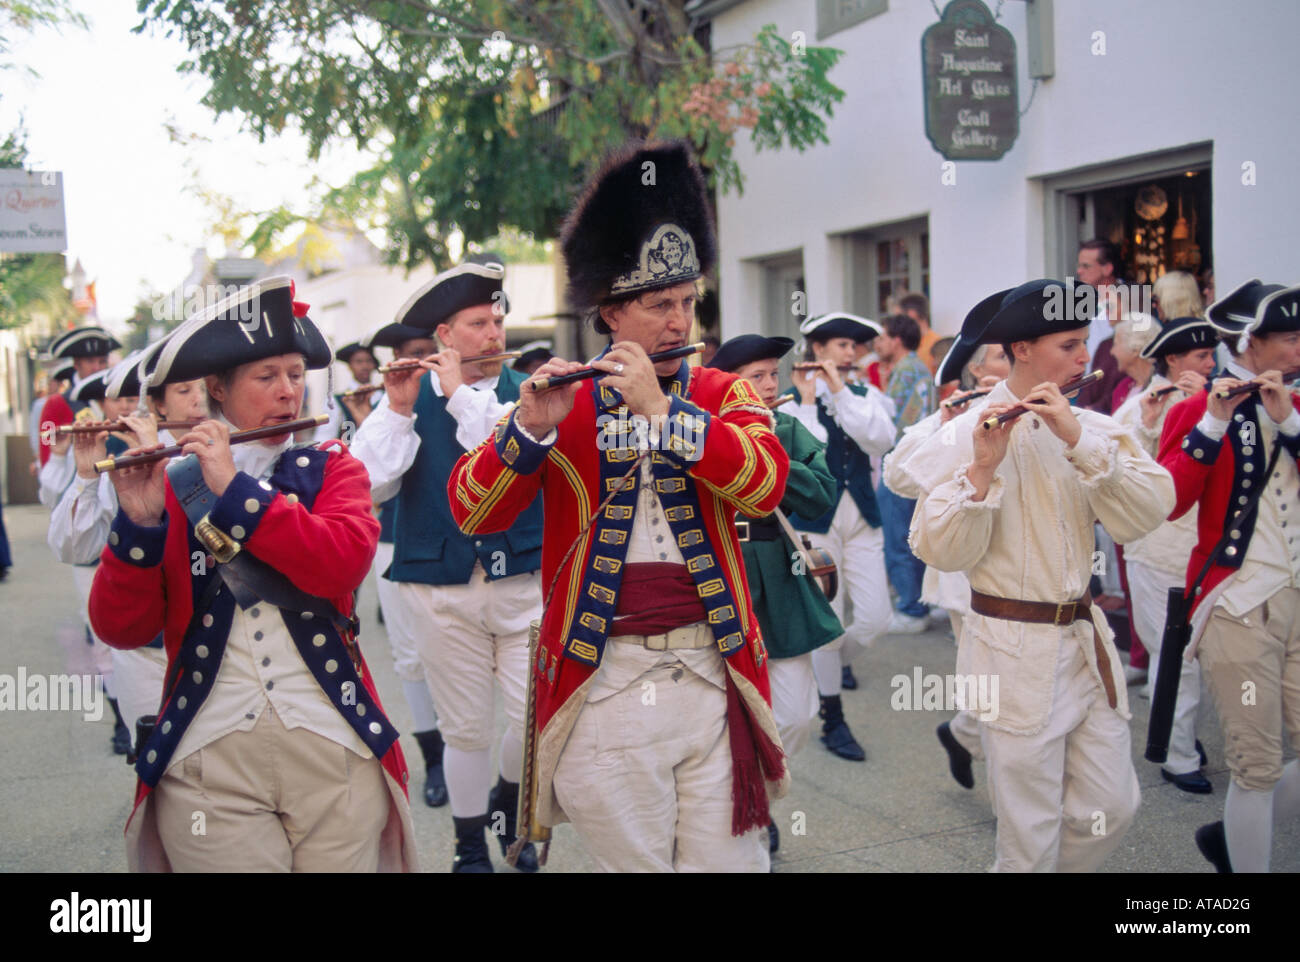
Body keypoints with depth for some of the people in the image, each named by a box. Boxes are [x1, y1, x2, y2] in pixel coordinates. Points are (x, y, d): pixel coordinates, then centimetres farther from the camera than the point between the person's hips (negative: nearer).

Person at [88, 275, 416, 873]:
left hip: (334, 750, 1)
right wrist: (139, 522, -18)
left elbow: (342, 565, -14)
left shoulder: (332, 469, 7)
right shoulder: (172, 486, 4)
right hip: (208, 760, -1)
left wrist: (235, 489, -18)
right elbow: (121, 630, -4)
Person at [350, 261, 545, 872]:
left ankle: (507, 802, 29)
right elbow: (371, 483, -8)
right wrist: (398, 407, -16)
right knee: (466, 729, 8)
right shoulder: (409, 397, 4)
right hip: (440, 590, 0)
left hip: (524, 580, 0)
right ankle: (471, 846, 29)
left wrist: (463, 394, -18)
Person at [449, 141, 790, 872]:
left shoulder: (725, 395, 5)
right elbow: (472, 513, -6)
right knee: (630, 859, 10)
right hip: (601, 682, -1)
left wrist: (661, 409, -23)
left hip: (713, 673, 1)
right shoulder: (560, 404, 2)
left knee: (728, 859, 6)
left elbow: (766, 482, -14)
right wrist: (530, 427, -23)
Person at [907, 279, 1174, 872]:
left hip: (1084, 640, 5)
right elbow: (939, 552, -16)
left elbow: (1148, 514, -11)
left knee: (1113, 810, 11)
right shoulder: (970, 433, -9)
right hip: (1015, 651, -5)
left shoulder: (1090, 426, 4)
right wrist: (983, 468, -27)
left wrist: (1078, 440, -21)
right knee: (1031, 839, 4)